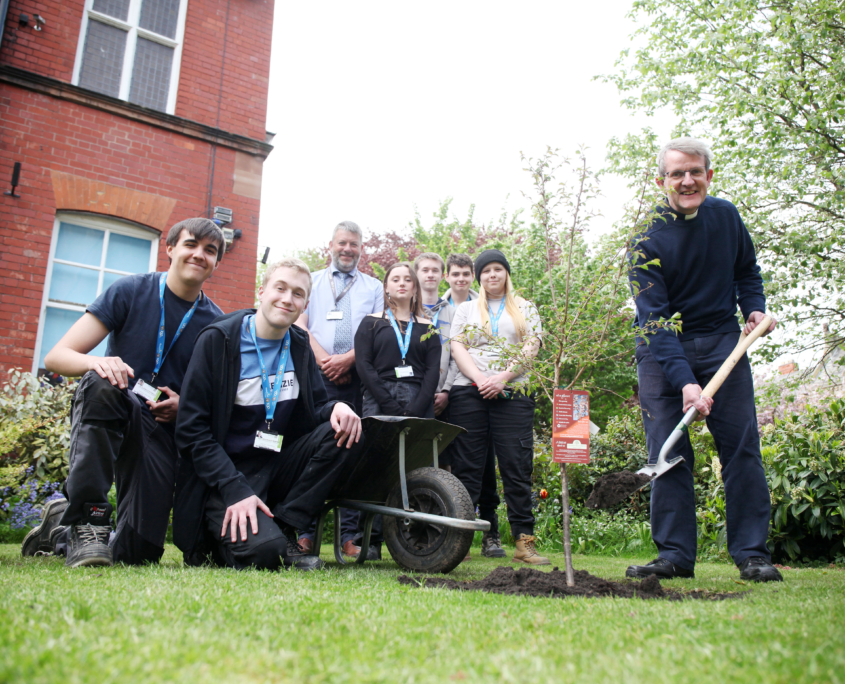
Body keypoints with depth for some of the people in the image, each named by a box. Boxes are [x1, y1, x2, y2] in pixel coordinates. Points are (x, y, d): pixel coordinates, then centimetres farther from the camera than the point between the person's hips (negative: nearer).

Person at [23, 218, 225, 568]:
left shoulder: (215, 323, 3)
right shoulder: (130, 291, -2)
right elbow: (55, 357, -8)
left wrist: (184, 405, -11)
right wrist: (96, 362, -30)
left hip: (162, 426, 2)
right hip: (107, 415, -1)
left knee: (139, 552, -11)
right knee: (100, 383, -38)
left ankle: (61, 526, 25)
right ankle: (87, 522, -27)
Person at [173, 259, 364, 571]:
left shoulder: (299, 346, 7)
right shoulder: (218, 340, -9)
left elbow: (315, 407, 8)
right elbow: (191, 428, -12)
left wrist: (336, 407, -18)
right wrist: (236, 490, -22)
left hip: (277, 467, 5)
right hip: (226, 475, -5)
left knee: (345, 432, -16)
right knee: (262, 551, -29)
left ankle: (282, 529, -11)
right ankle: (216, 539, 7)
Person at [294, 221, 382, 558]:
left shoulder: (373, 287, 20)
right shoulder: (311, 281, 20)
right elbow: (299, 324, 7)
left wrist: (346, 359, -9)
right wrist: (323, 359, -9)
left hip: (357, 378, 0)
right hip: (315, 376, 0)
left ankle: (350, 534, 0)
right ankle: (306, 529, 1)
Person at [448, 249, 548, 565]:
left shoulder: (525, 308, 17)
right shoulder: (466, 308, 19)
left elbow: (531, 348, 5)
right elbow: (457, 348, 7)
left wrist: (501, 377, -10)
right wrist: (480, 379, -9)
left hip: (513, 394, 0)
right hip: (469, 393, 1)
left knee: (517, 467, -5)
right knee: (467, 467, -1)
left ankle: (524, 541, -1)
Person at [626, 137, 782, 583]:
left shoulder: (726, 215, 2)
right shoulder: (647, 241, -13)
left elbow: (747, 270, 20)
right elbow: (653, 319, -20)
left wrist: (754, 308, 0)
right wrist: (685, 380, -30)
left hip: (721, 341, 3)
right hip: (661, 349, -2)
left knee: (741, 444, -2)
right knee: (667, 454, -4)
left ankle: (751, 553, 8)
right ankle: (675, 555, 5)